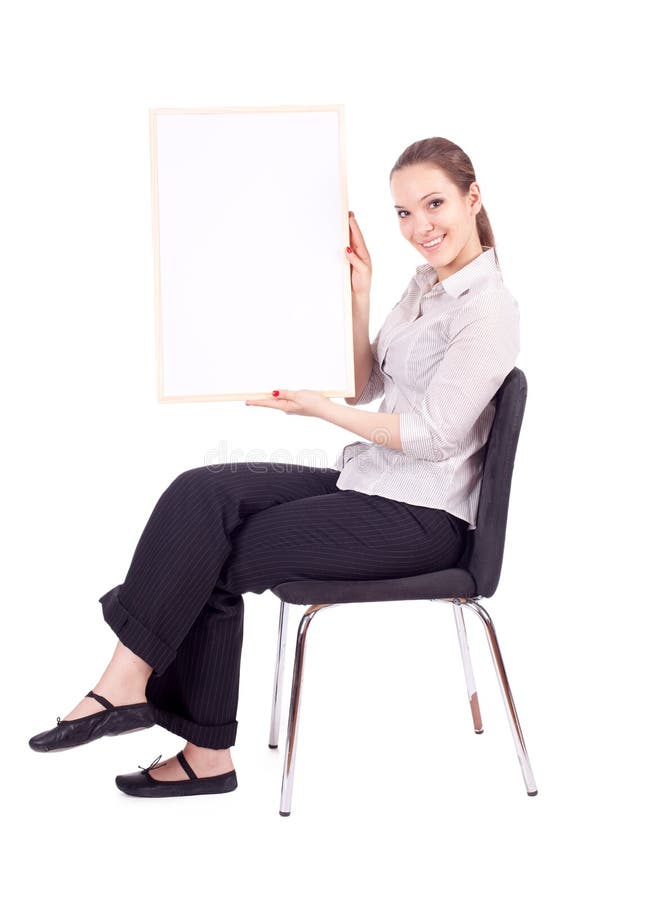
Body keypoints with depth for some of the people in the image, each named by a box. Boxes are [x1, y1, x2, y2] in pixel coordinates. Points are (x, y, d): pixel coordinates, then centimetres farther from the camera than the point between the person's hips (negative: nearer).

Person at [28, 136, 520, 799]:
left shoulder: (489, 309, -13)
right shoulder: (424, 284, 14)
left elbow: (432, 435, -19)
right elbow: (362, 388, 13)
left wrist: (319, 408, -15)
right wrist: (358, 295, 2)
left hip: (419, 519, -8)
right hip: (366, 486, 8)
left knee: (216, 561, -16)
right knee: (200, 494, -13)